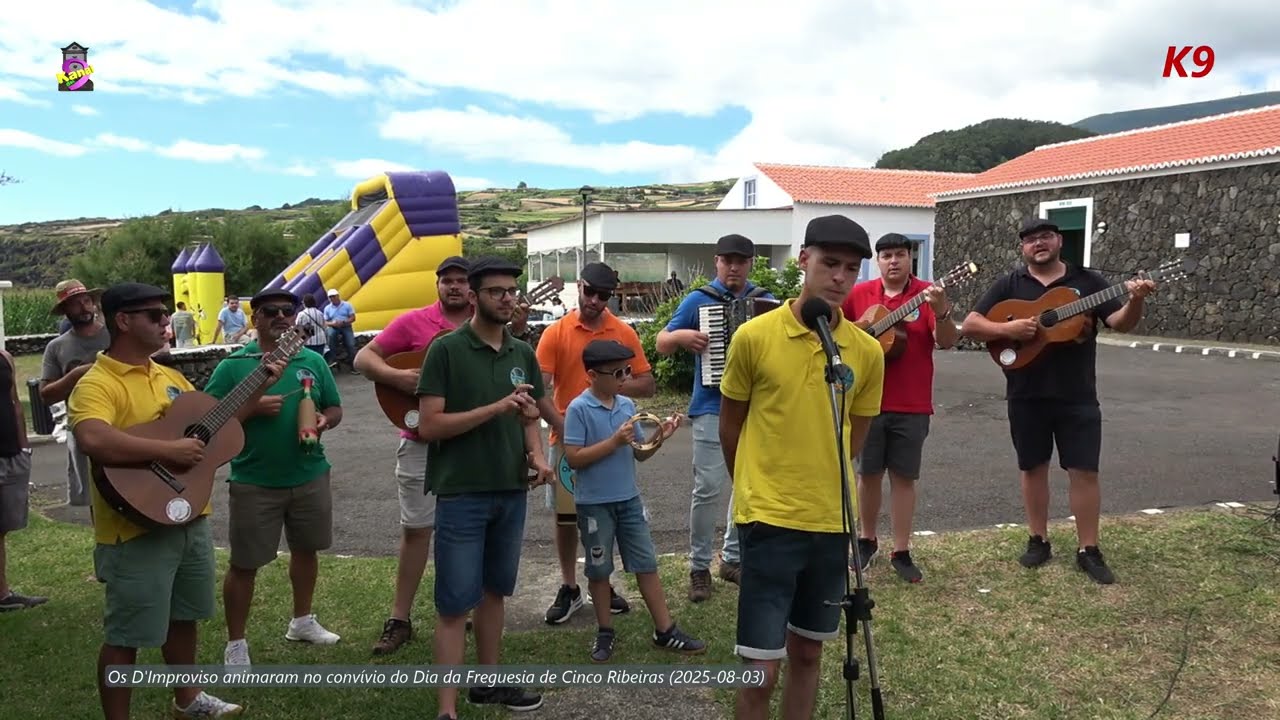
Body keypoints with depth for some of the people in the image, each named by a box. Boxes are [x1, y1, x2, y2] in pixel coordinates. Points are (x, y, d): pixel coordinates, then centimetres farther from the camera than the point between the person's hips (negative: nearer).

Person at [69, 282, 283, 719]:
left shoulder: (170, 377, 10)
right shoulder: (98, 384, -17)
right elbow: (94, 442, -36)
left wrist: (259, 387, 9)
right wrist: (169, 450, -30)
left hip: (191, 520, 9)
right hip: (137, 531, -8)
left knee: (183, 616, 23)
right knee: (127, 635, 4)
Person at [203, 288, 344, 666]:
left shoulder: (314, 362, 4)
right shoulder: (234, 365, -7)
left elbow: (336, 409, 11)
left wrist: (324, 420, -12)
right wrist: (252, 408, -22)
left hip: (310, 476, 4)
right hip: (254, 482, -4)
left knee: (306, 549, 19)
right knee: (244, 563, 3)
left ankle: (302, 620, 39)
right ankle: (235, 643, 18)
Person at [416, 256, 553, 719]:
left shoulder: (524, 354, 7)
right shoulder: (446, 350, -10)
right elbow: (429, 426, -15)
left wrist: (537, 456, -3)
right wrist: (496, 407, -21)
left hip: (512, 492, 6)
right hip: (461, 495, -6)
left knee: (494, 591, 18)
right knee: (455, 602, 0)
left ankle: (488, 683, 32)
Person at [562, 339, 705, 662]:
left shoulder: (628, 405, 3)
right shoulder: (579, 409, -14)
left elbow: (639, 454, 9)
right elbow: (573, 458, -18)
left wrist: (659, 438, -10)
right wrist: (614, 441, -22)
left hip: (629, 499, 5)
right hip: (595, 503, -5)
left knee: (646, 564, 10)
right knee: (599, 569, 10)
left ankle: (665, 630, 20)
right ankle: (605, 633, 26)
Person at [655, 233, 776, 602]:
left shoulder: (767, 301, 9)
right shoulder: (698, 300, 0)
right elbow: (661, 343, 2)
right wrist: (682, 336, -18)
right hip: (712, 409, -4)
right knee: (709, 488, -8)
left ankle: (733, 558, 25)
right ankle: (699, 567, 5)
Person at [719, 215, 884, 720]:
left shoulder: (867, 352, 0)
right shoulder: (754, 336, -9)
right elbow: (730, 424, 3)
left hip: (833, 521, 4)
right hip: (769, 518, -3)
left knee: (808, 652, 17)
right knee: (762, 668, 0)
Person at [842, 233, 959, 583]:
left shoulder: (927, 295, -3)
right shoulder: (859, 293, 2)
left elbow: (947, 343, -12)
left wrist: (941, 311, -30)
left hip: (911, 406, -1)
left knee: (903, 477, 6)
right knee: (868, 473, 12)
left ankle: (901, 552, 15)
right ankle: (866, 539, 29)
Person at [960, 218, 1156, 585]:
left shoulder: (1087, 280, 3)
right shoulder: (1009, 285, 2)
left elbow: (1121, 324, -4)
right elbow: (969, 326, -3)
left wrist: (1135, 301, -25)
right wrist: (1007, 328, -20)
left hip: (1077, 395, 0)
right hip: (1026, 395, 0)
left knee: (1085, 471, 1)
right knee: (1033, 468, 9)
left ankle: (1088, 550, 11)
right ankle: (1038, 541, 23)